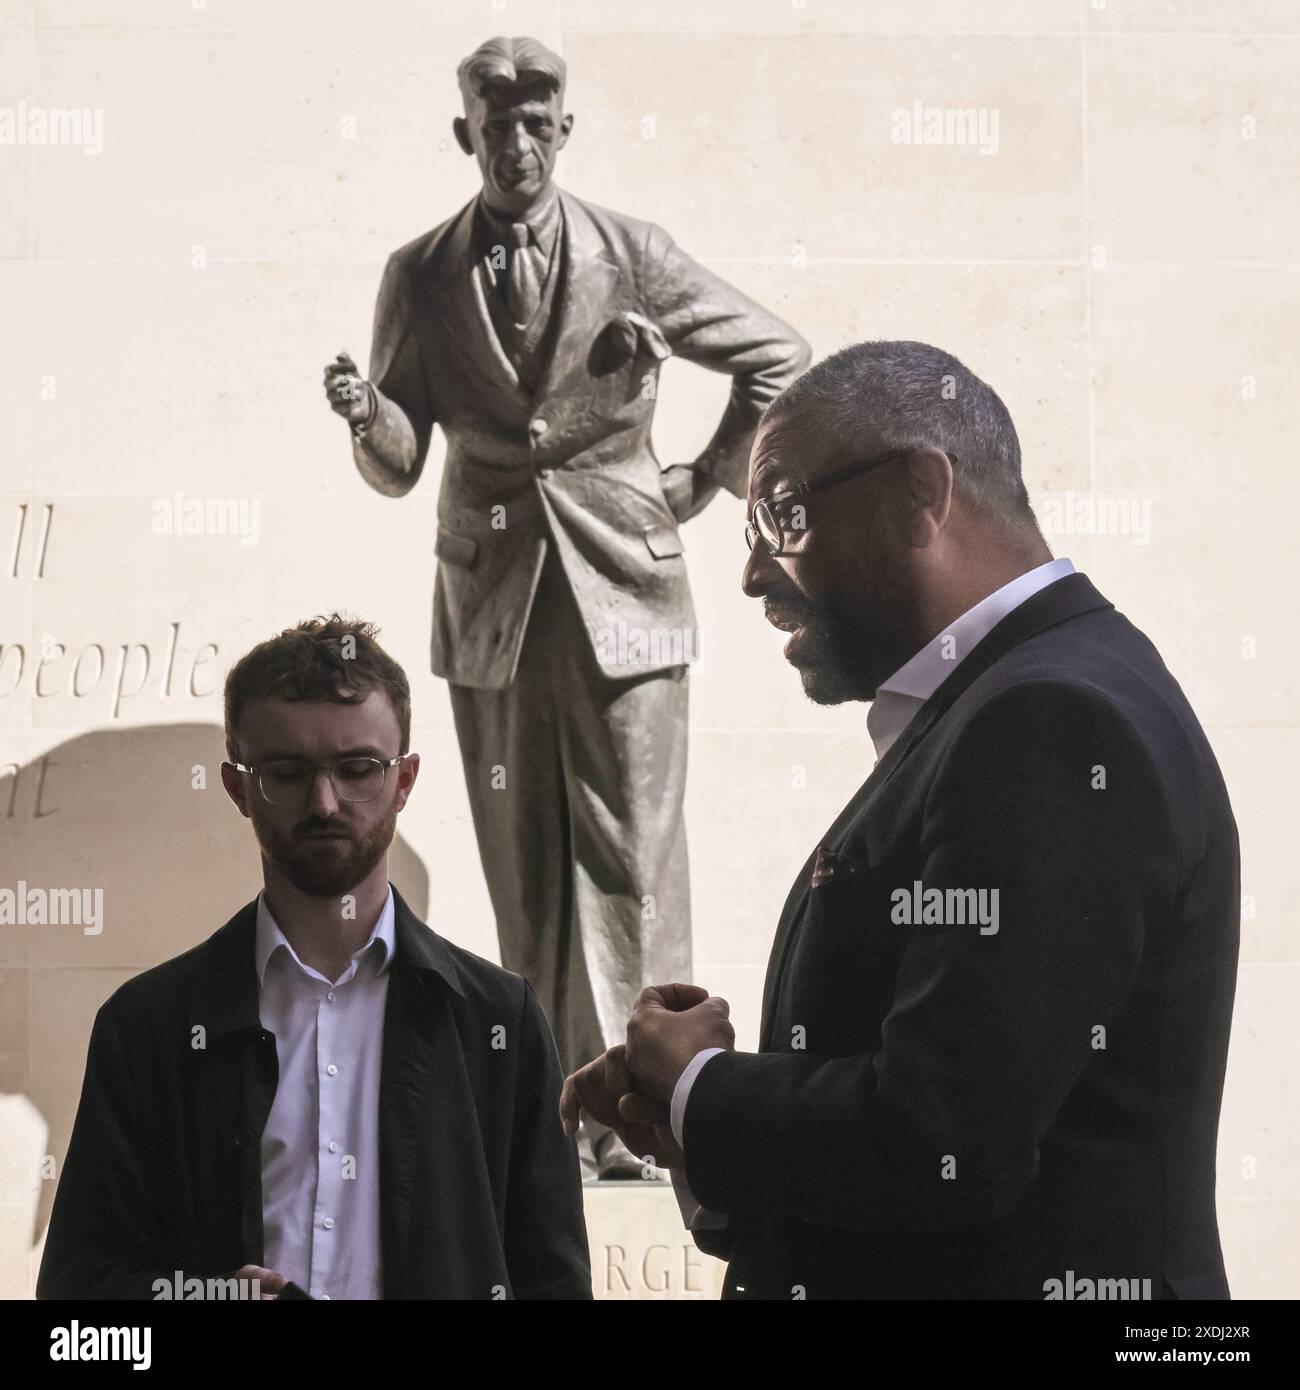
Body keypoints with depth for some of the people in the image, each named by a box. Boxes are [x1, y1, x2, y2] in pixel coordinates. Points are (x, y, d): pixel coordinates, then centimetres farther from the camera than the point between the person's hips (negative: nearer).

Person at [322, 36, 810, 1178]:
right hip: (493, 600, 2)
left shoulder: (635, 258, 0)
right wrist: (368, 417, -17)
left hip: (623, 593, -2)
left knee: (630, 859, -5)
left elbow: (782, 362, 10)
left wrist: (709, 482, 7)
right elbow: (400, 467, 4)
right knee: (522, 868, 5)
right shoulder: (420, 278, 4)